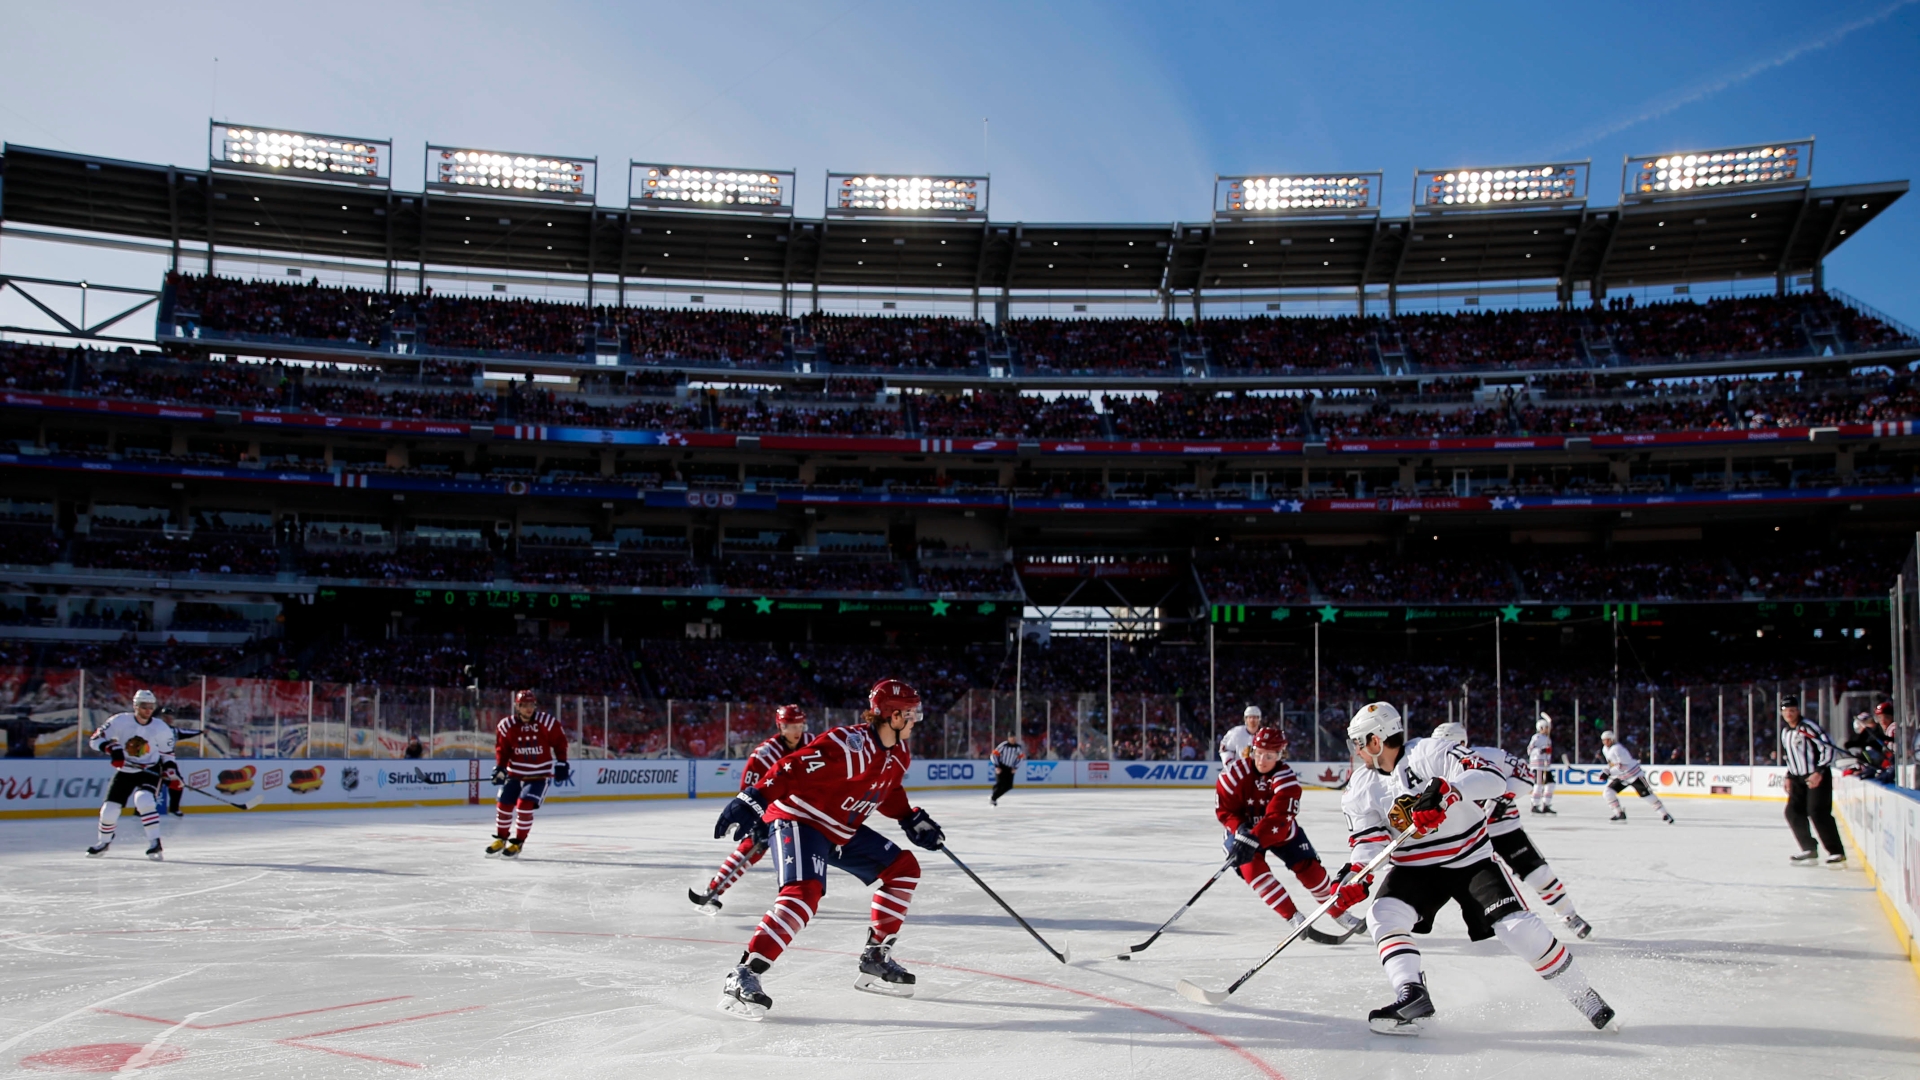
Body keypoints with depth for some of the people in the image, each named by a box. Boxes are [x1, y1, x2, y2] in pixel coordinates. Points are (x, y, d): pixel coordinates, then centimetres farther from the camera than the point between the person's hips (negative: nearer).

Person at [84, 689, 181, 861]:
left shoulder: (161, 728, -7)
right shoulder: (120, 721, -12)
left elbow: (167, 755, 4)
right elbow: (95, 739, -10)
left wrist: (173, 775, -6)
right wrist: (112, 748, -29)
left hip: (149, 771, -2)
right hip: (124, 771, 2)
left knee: (144, 800, -29)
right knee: (110, 809, 1)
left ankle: (155, 844, -24)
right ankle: (104, 842, 33)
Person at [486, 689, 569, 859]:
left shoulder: (548, 722, -13)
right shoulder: (506, 725, -8)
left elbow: (559, 742, -3)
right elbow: (502, 748, 1)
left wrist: (561, 763, -4)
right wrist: (499, 767, -11)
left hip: (540, 773, -3)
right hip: (515, 771, 3)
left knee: (525, 805, -15)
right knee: (503, 805, 5)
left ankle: (517, 843, 0)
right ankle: (500, 840, 28)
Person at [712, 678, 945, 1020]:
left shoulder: (898, 754, 3)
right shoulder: (848, 745, -27)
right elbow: (793, 769, -32)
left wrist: (912, 819, 12)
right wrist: (753, 801, -39)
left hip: (843, 831, 10)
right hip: (798, 820, -9)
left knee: (904, 868, 8)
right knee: (804, 893, -31)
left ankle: (875, 958, 15)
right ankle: (741, 977, -27)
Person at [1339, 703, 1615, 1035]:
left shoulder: (1430, 753, -19)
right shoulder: (1362, 787, -1)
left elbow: (1492, 779, -28)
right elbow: (1369, 841, -5)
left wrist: (1446, 791, -44)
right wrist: (1357, 878, -23)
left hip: (1471, 860, -4)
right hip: (1414, 867, 5)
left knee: (1519, 929, -14)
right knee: (1383, 915, -21)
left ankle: (1584, 996, 5)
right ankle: (1411, 995, -23)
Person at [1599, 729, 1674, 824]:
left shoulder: (1617, 749, -24)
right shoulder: (1605, 749, 5)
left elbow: (1623, 765, -31)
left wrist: (1608, 771, -30)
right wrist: (1607, 771, 4)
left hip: (1633, 774, -8)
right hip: (1621, 777, 8)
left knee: (1646, 794, -8)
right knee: (1608, 791, -6)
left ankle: (1664, 814, 3)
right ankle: (1620, 814, 2)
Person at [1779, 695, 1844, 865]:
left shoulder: (1808, 727, -14)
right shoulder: (1785, 732, 12)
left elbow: (1828, 747, -20)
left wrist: (1819, 772, -23)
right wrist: (1789, 776, 18)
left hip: (1817, 777, -8)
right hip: (1799, 778, 8)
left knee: (1817, 812, -17)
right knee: (1793, 811, 3)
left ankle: (1837, 852, -12)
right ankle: (1809, 849, 15)